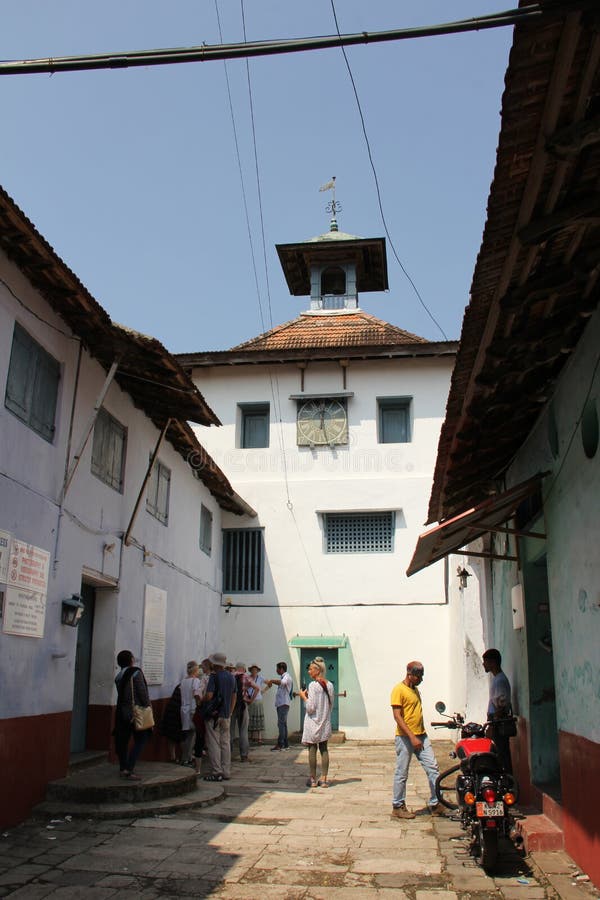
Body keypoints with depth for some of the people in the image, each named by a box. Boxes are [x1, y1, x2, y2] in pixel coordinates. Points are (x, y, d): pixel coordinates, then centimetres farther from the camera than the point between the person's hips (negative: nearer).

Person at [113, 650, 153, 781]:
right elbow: (142, 692, -13)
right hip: (136, 711, -7)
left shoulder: (119, 676, 9)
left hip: (122, 712, 7)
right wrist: (148, 706, -4)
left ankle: (123, 769, 20)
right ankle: (129, 770, -11)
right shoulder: (136, 672, -10)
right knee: (140, 740, -3)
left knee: (123, 740, 13)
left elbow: (121, 694, 11)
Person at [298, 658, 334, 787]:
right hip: (325, 723, 6)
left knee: (312, 750, 3)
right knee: (324, 749, 10)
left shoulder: (313, 685, -15)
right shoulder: (329, 685, 4)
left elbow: (310, 708, -17)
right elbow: (331, 705, 10)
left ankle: (313, 779, 9)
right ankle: (324, 779, 10)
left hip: (313, 723, -6)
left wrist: (303, 696, -4)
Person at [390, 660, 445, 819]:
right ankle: (398, 807, 14)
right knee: (401, 774, 2)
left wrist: (420, 736, 20)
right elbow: (397, 716, -17)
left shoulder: (415, 689, 15)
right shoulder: (399, 690, -12)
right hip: (405, 737, -8)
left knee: (433, 768, 2)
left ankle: (435, 804, 9)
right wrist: (412, 737, -21)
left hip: (421, 736, 8)